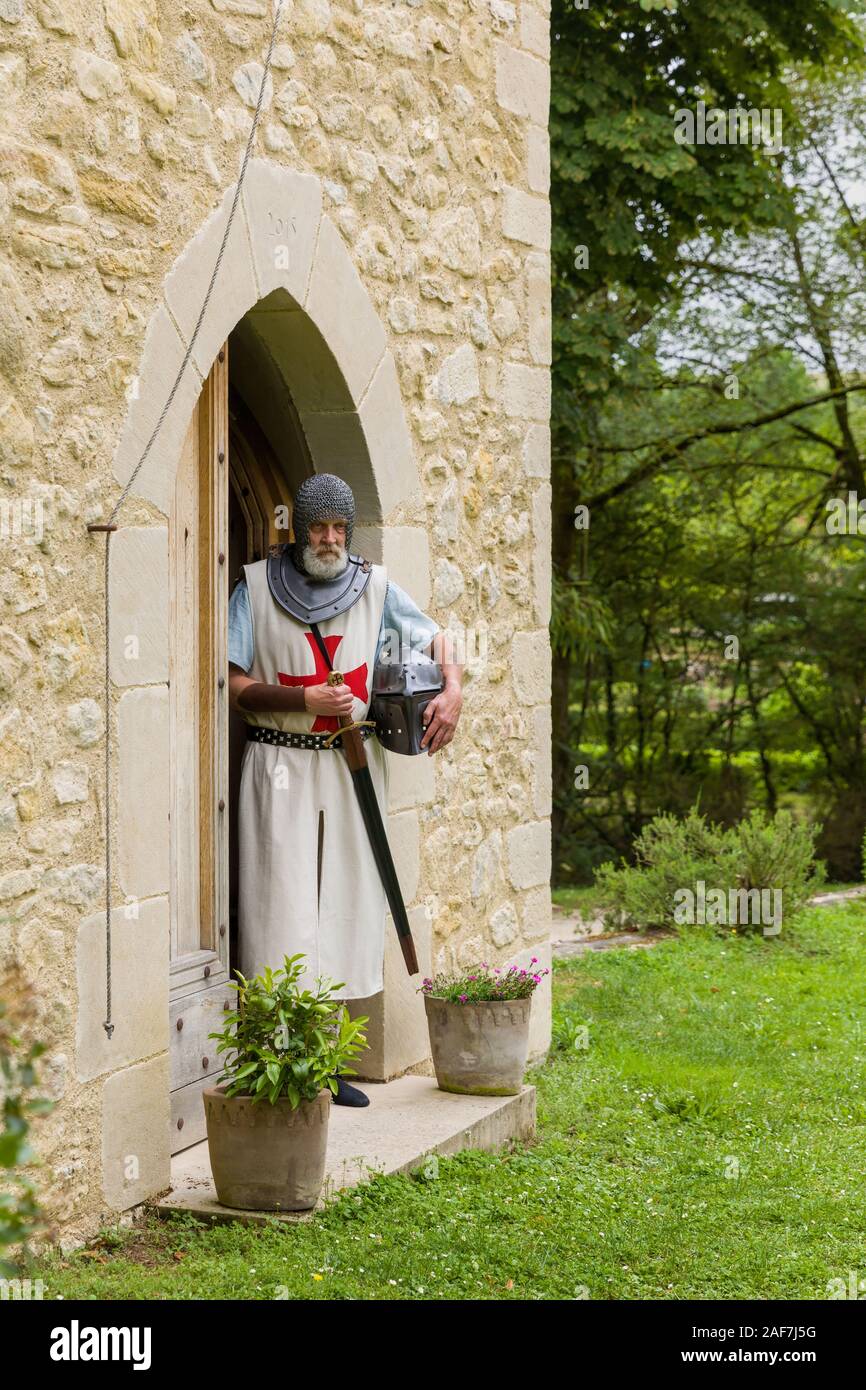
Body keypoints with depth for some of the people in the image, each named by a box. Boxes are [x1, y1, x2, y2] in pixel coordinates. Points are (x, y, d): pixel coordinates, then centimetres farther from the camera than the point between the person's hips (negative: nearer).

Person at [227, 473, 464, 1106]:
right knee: (284, 908, -8)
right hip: (282, 766, -3)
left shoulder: (374, 585, 7)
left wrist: (452, 690, -3)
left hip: (354, 766, 4)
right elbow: (234, 685, -4)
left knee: (345, 906, 4)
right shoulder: (257, 585, -1)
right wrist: (303, 700, -16)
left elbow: (435, 637, 17)